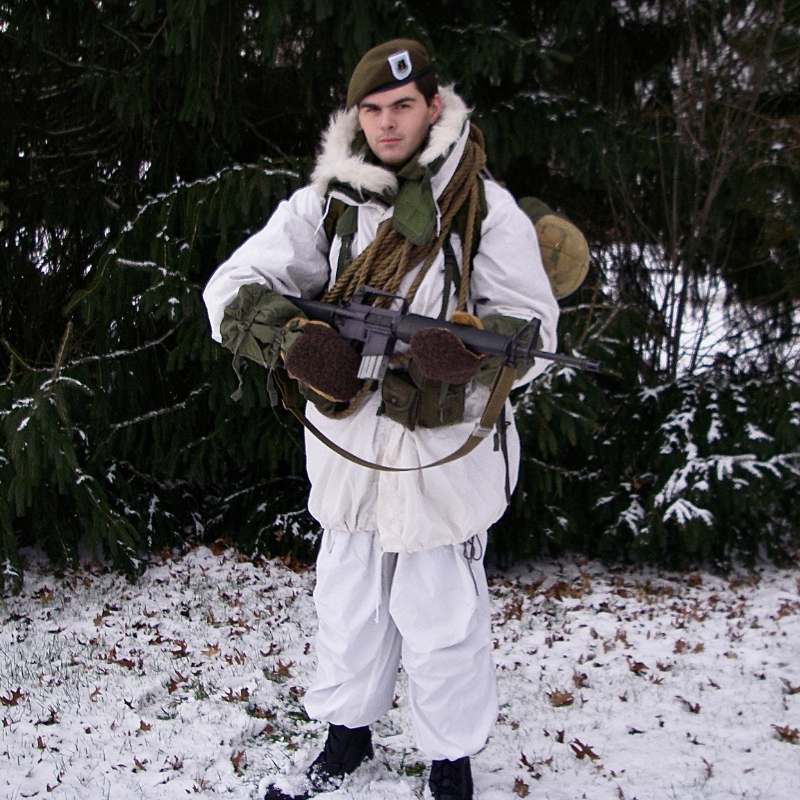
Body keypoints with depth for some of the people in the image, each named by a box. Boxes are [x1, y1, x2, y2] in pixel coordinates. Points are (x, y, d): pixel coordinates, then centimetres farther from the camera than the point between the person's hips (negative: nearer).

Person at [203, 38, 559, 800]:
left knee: (441, 619, 8)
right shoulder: (325, 202, -2)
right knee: (348, 604, 20)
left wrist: (471, 350, -29)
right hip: (347, 445, 3)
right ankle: (347, 731, 44)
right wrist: (294, 339, -23)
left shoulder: (486, 207, -8)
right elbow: (232, 288, -4)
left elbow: (533, 328, -8)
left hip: (445, 453, -3)